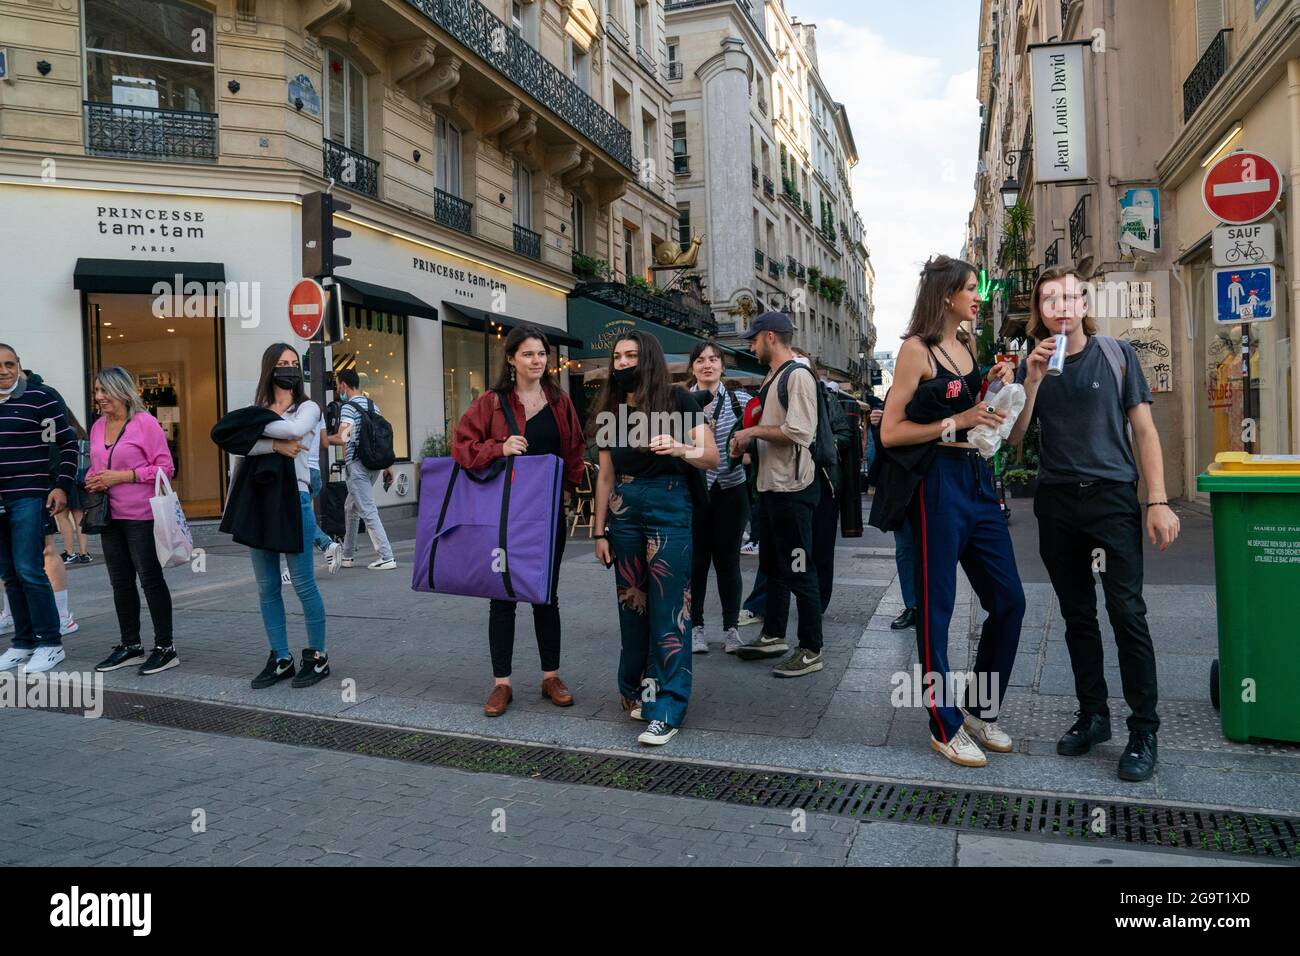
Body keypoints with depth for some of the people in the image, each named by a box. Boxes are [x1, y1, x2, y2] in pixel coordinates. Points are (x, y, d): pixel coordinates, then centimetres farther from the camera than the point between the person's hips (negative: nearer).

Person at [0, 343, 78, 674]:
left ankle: (50, 644, 0)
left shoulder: (40, 396, -4)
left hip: (29, 497, -6)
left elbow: (68, 444, -3)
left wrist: (62, 486, -11)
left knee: (29, 570, -9)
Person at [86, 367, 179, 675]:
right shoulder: (98, 426, 11)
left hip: (141, 516, -7)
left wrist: (122, 476, -18)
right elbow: (96, 466, 22)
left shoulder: (145, 422, -10)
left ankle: (165, 647, 8)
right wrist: (91, 480, 0)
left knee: (151, 578, -1)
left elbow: (166, 467, -13)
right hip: (110, 517, 7)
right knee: (120, 581, 13)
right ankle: (130, 646, 24)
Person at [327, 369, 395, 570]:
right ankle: (347, 555, 28)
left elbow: (342, 438, -23)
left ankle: (386, 557, -6)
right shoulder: (373, 406, 12)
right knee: (350, 508, 20)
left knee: (368, 511, -5)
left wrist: (324, 439, -4)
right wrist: (387, 466, 17)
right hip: (373, 464, 8)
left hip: (357, 466, -8)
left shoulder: (349, 407, -12)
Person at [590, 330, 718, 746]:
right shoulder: (610, 410, 10)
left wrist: (680, 448, -29)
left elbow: (712, 458, -8)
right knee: (631, 604, 11)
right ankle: (636, 691, 27)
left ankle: (667, 711, 1)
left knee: (667, 610, -4)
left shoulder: (678, 401, -3)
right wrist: (600, 530, 11)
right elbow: (605, 475, 13)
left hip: (668, 507, -5)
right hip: (624, 509, 5)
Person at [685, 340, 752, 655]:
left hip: (731, 490, 0)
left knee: (728, 560, 6)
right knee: (696, 559, 4)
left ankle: (731, 627, 17)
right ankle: (696, 626, 17)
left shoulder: (740, 400, 2)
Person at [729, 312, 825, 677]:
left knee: (799, 570, -3)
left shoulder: (798, 376, -15)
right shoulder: (772, 378, 16)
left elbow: (799, 432, -25)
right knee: (772, 565, 19)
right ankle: (773, 636, 32)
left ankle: (811, 651, 7)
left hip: (792, 489, -11)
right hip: (770, 485, 11)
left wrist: (753, 431, -16)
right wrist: (750, 439, 6)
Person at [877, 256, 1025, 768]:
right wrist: (955, 422, -14)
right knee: (936, 609, 2)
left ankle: (982, 709, 26)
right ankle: (946, 726, 15)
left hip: (977, 479, 8)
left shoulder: (965, 346, 15)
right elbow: (890, 432, -12)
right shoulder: (917, 349, -7)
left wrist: (993, 387, 8)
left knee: (1009, 600, 9)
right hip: (938, 482, -8)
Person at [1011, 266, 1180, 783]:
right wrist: (1034, 379, -14)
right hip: (1056, 504, 3)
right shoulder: (1031, 365, 7)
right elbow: (1014, 436, -1)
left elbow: (1144, 430, 1)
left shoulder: (1117, 355, 2)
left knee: (1127, 614, -6)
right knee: (1078, 616, 10)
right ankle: (1092, 716, 23)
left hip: (1112, 498, -3)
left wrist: (1158, 501, -7)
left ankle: (1143, 731, 5)